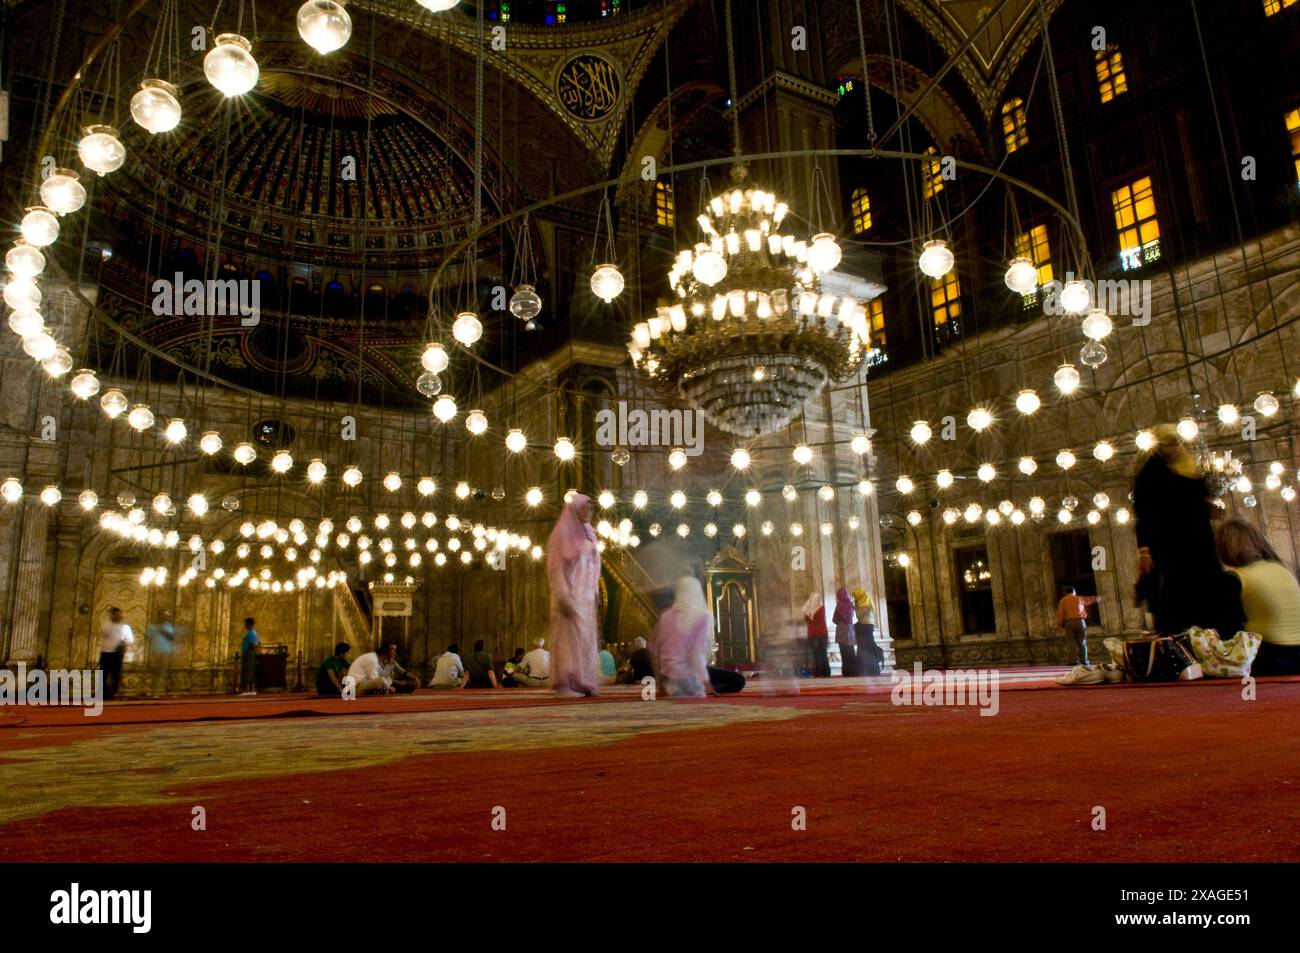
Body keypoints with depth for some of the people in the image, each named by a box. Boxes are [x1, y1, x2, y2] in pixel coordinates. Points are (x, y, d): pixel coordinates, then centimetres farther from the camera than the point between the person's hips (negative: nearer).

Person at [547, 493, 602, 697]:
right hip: (570, 594, -8)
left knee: (585, 638, 6)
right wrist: (563, 597, -22)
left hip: (586, 595, 8)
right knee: (569, 637, -10)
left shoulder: (588, 534, 16)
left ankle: (583, 683, 10)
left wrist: (594, 594, 12)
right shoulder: (563, 533, -6)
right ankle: (565, 685, -8)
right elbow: (556, 567, -12)